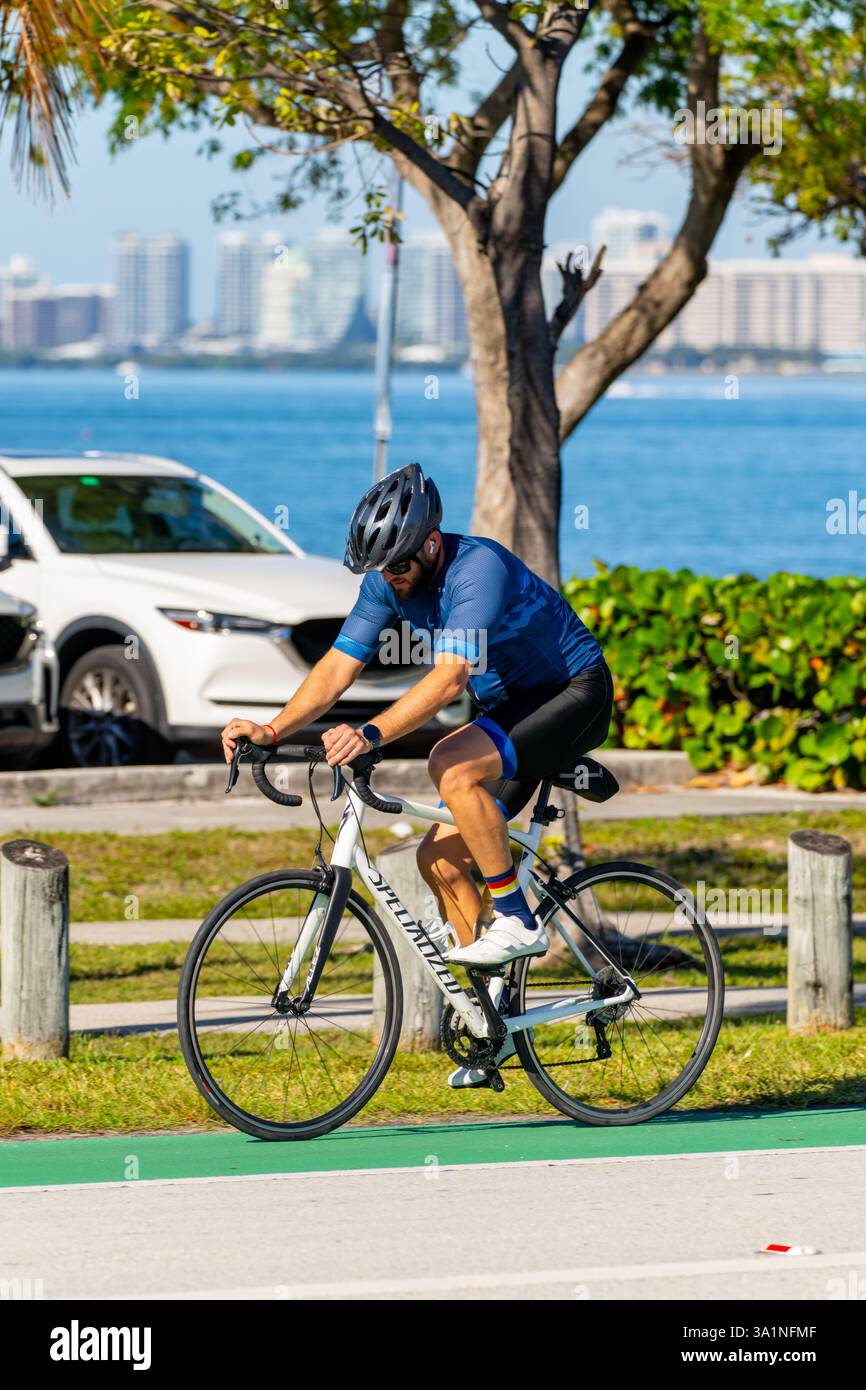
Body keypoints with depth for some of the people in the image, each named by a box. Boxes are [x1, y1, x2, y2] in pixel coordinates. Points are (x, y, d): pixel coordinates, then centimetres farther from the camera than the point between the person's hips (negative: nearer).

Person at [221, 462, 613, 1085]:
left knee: (453, 768, -33)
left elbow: (449, 677, -40)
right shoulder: (389, 581, -6)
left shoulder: (478, 567, -30)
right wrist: (273, 730, -22)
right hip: (512, 706, 9)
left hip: (575, 693, -9)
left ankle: (518, 920, -21)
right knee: (441, 857, -2)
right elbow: (339, 665, -8)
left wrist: (371, 734, -51)